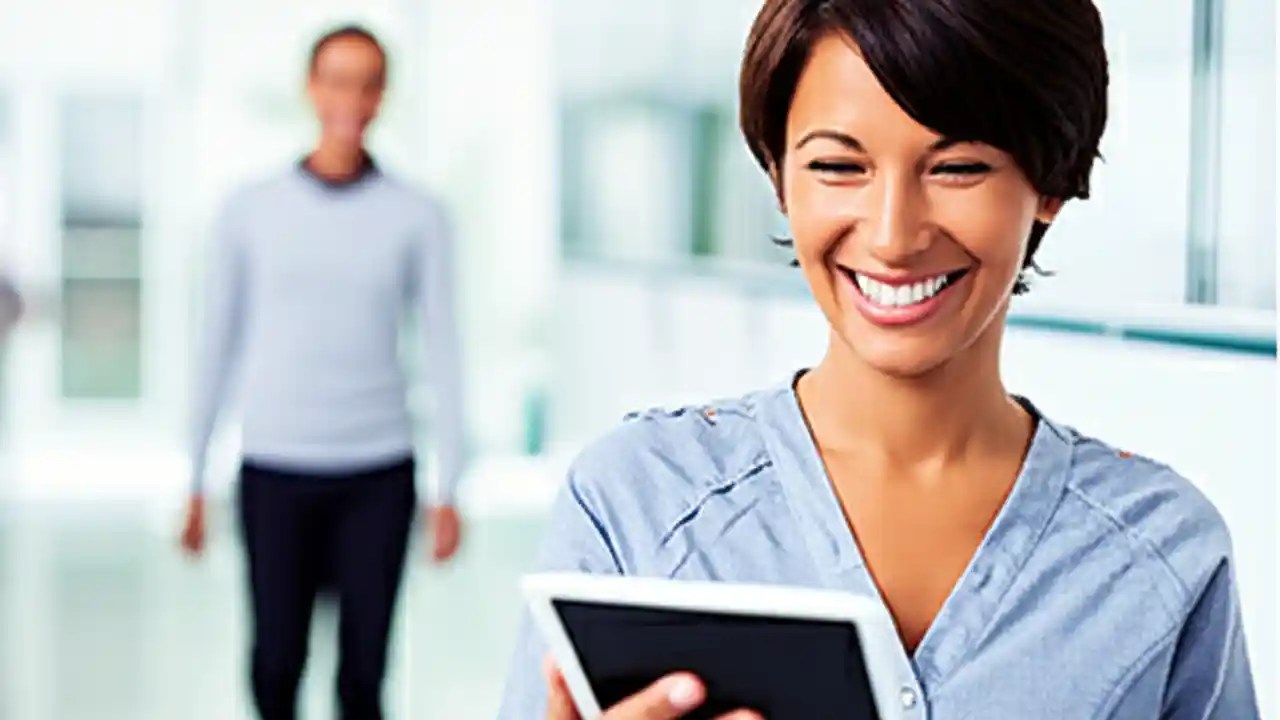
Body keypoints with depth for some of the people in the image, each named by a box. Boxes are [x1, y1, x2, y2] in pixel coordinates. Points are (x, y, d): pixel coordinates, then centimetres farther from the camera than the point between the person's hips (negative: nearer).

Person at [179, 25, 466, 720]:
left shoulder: (417, 217, 2)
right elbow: (218, 347, 8)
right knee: (277, 659, 2)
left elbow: (442, 353, 2)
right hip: (274, 471, 0)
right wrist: (196, 480, 7)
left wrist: (448, 489, -2)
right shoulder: (250, 209, 4)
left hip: (378, 473, 0)